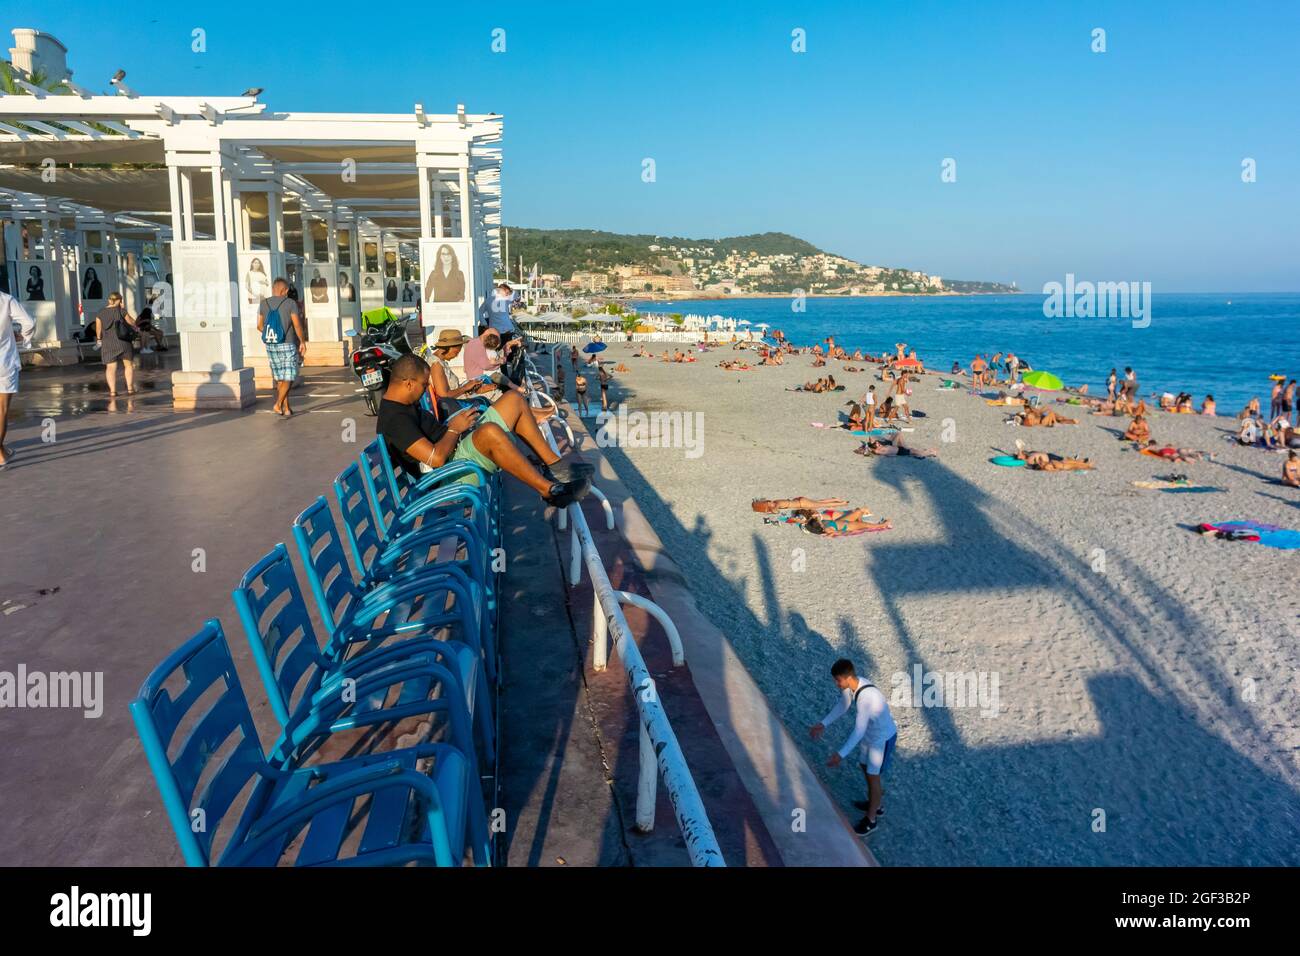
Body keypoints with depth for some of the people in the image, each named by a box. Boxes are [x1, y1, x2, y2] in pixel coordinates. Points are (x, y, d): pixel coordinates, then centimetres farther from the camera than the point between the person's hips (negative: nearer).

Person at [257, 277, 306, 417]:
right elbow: (297, 326, -11)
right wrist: (303, 342, 0)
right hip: (288, 345, -5)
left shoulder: (264, 304, 4)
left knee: (279, 378, 12)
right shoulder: (290, 303, -8)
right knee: (288, 377, 2)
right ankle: (278, 404, -11)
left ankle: (286, 408, 15)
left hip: (270, 346, 5)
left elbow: (260, 326, 7)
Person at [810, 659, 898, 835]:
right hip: (869, 734, 8)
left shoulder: (866, 697, -40)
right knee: (865, 768, 24)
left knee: (873, 776, 7)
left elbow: (859, 731, -37)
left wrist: (841, 754, -37)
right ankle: (875, 803, 47)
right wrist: (823, 724, -2)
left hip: (883, 738, -8)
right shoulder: (850, 685, -13)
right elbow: (842, 706, 6)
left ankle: (871, 819, 27)